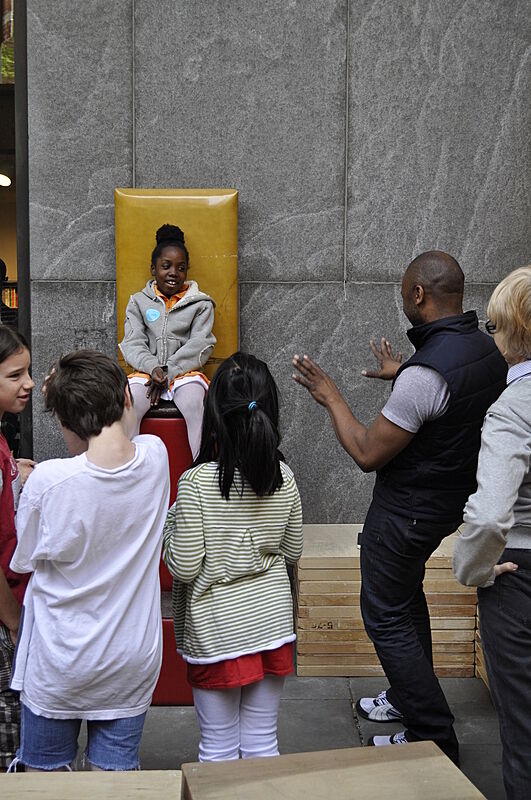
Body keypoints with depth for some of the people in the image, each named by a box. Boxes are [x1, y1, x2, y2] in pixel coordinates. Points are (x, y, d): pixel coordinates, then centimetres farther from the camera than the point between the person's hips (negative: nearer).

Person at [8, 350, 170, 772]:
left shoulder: (47, 481, -25)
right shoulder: (155, 457, -15)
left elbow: (24, 562, -6)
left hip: (60, 663, -3)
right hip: (134, 661, 3)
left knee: (45, 772, 20)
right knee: (115, 772, 19)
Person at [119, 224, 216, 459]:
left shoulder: (201, 303, 11)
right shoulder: (138, 302, 16)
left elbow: (199, 346, -1)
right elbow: (132, 344, 6)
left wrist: (168, 371, -14)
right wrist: (153, 368, -15)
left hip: (185, 372, -1)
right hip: (147, 372, 1)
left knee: (193, 403, -34)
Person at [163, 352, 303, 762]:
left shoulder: (197, 482, -20)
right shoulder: (283, 477, -7)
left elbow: (184, 567, -16)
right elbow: (292, 551, 5)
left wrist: (171, 523, 1)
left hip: (216, 630, -3)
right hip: (271, 620, 4)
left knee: (219, 747, 12)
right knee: (263, 743, 17)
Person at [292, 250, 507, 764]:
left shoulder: (425, 373, -31)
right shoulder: (487, 349, -2)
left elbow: (367, 454, -24)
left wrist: (331, 398, -12)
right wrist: (401, 376, 29)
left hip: (408, 510, -9)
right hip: (450, 496, 10)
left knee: (387, 616, 4)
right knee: (407, 596, 26)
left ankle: (434, 739, 11)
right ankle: (407, 697, 43)